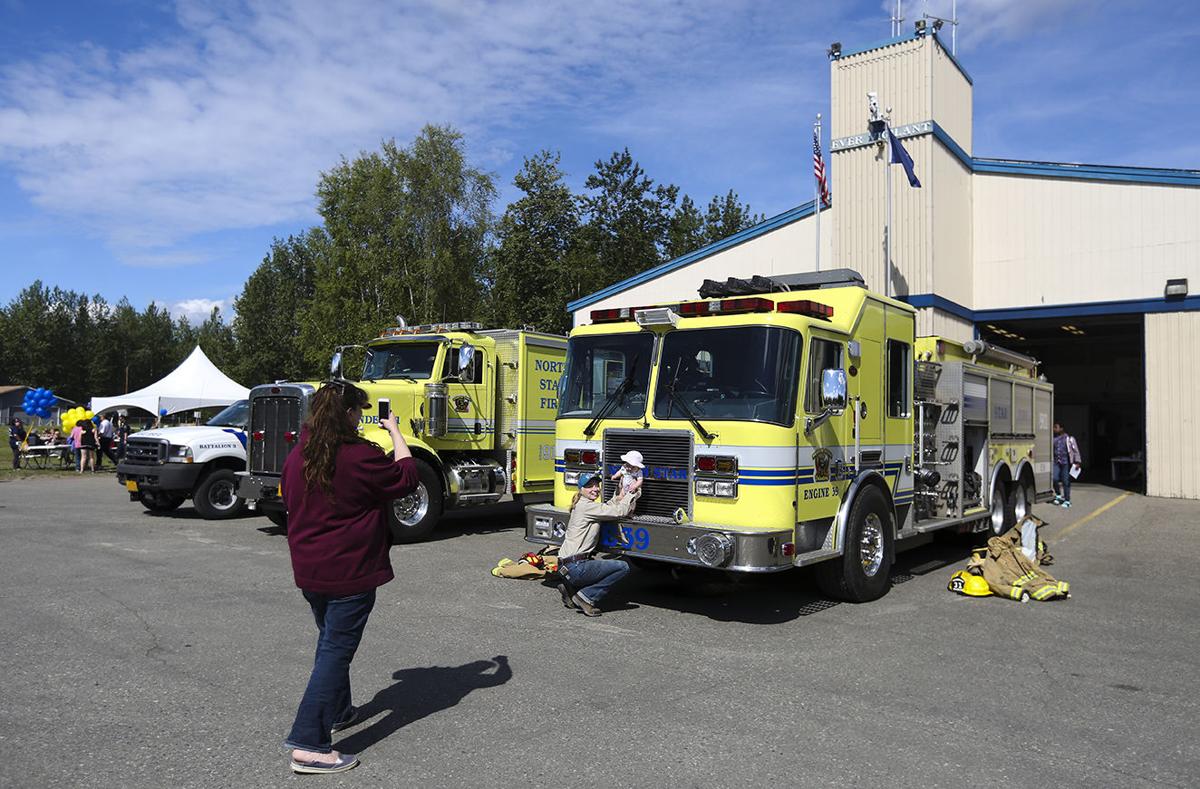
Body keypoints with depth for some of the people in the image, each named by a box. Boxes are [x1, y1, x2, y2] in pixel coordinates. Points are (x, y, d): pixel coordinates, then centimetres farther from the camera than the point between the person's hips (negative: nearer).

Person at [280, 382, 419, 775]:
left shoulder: (297, 456, 3)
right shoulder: (361, 456, -20)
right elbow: (406, 478, -7)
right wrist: (395, 432, 1)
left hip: (309, 569, 8)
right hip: (349, 570, -8)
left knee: (330, 640, 24)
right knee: (336, 650, -2)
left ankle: (336, 711, 40)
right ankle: (309, 745, -1)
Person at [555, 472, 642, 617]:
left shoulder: (587, 505, 17)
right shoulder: (586, 506, -12)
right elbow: (619, 512, -12)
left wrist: (618, 498, 9)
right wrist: (632, 490, -3)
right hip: (575, 567, -10)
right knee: (623, 566, -12)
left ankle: (571, 589, 18)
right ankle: (586, 597, -6)